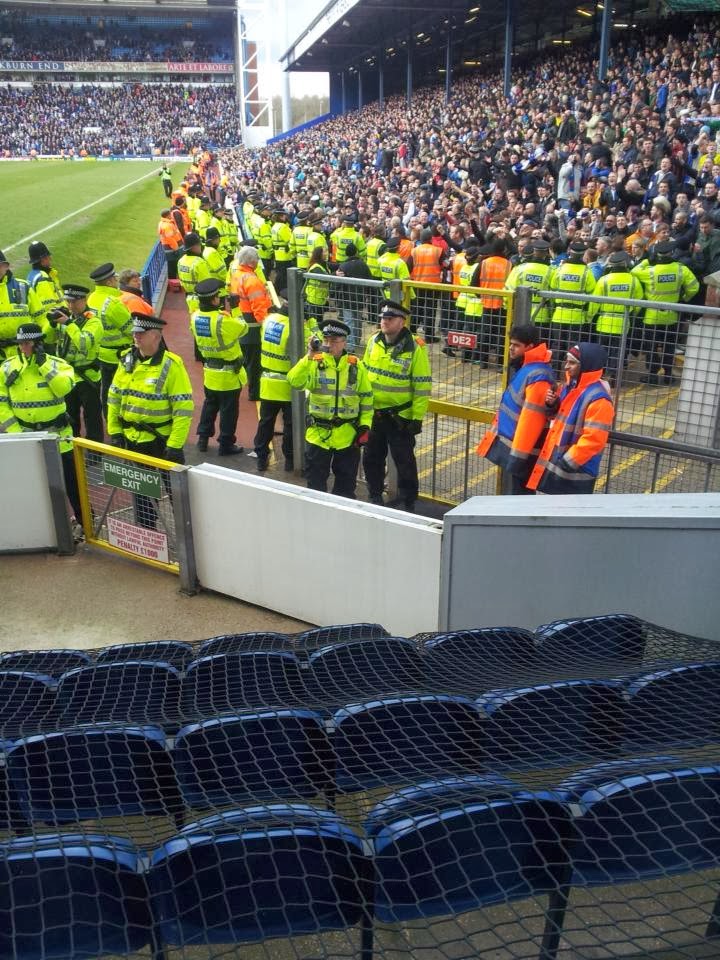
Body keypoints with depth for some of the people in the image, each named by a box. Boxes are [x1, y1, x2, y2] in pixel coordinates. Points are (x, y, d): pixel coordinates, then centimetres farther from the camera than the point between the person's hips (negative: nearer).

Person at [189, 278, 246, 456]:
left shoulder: (195, 317, -6)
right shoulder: (223, 321, -28)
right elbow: (243, 328, -13)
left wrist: (223, 311, 5)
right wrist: (235, 309, -6)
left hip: (209, 371, 7)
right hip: (228, 374, -7)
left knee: (210, 404, 23)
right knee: (229, 409, 7)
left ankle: (203, 438, 29)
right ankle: (226, 444, 15)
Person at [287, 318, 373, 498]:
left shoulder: (356, 366, 1)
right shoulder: (314, 363, -3)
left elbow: (366, 397, 8)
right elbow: (295, 382, -20)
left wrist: (365, 426, 1)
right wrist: (310, 356, -28)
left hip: (348, 436, 1)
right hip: (318, 434, -1)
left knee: (346, 483, 12)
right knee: (316, 483, 7)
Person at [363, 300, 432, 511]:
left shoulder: (415, 348, -14)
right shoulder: (373, 342, 3)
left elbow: (422, 386, -13)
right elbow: (363, 373, 14)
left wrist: (417, 417, -14)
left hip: (400, 416, -5)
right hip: (372, 413, 6)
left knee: (404, 461, 4)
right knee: (371, 458, 16)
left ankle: (408, 503, 17)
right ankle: (375, 497, 33)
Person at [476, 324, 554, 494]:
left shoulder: (538, 376, -22)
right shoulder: (524, 368, 11)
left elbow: (531, 420, -25)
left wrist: (518, 455, -24)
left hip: (519, 451, -10)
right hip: (509, 444, 10)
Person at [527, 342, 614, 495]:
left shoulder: (598, 399, -22)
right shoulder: (569, 387, 6)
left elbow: (593, 440, -25)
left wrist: (566, 463, -23)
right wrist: (552, 404, -1)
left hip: (575, 473, -9)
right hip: (553, 463, 9)